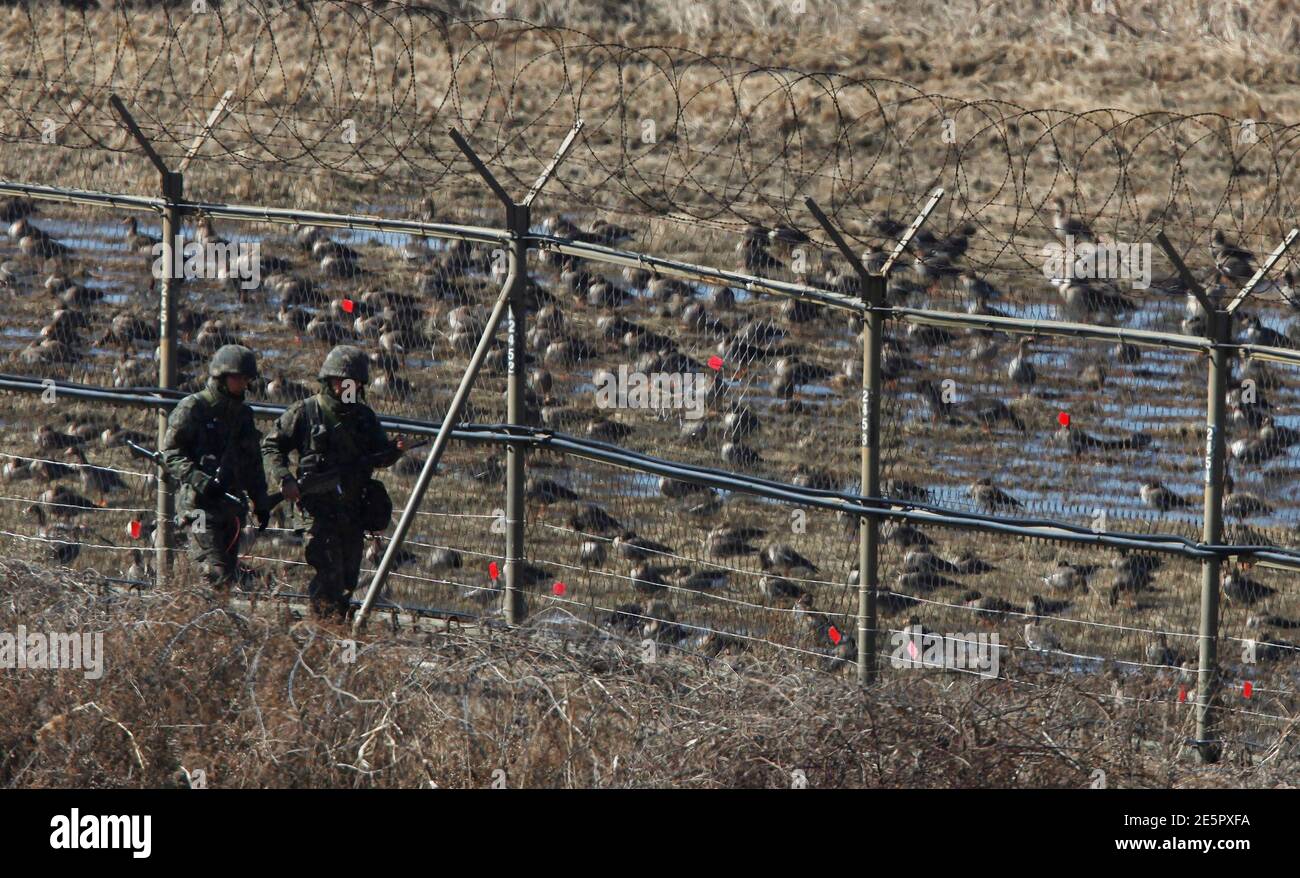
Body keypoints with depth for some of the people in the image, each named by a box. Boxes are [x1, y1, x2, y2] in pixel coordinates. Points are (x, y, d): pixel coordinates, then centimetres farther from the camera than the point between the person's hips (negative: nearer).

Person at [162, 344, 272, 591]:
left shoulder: (243, 414, 18)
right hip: (200, 504, -7)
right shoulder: (193, 408, -4)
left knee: (229, 576, 5)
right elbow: (170, 453, -8)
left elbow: (253, 463, 26)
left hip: (232, 504, 7)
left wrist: (261, 501, 19)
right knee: (215, 573, -17)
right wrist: (199, 480, -21)